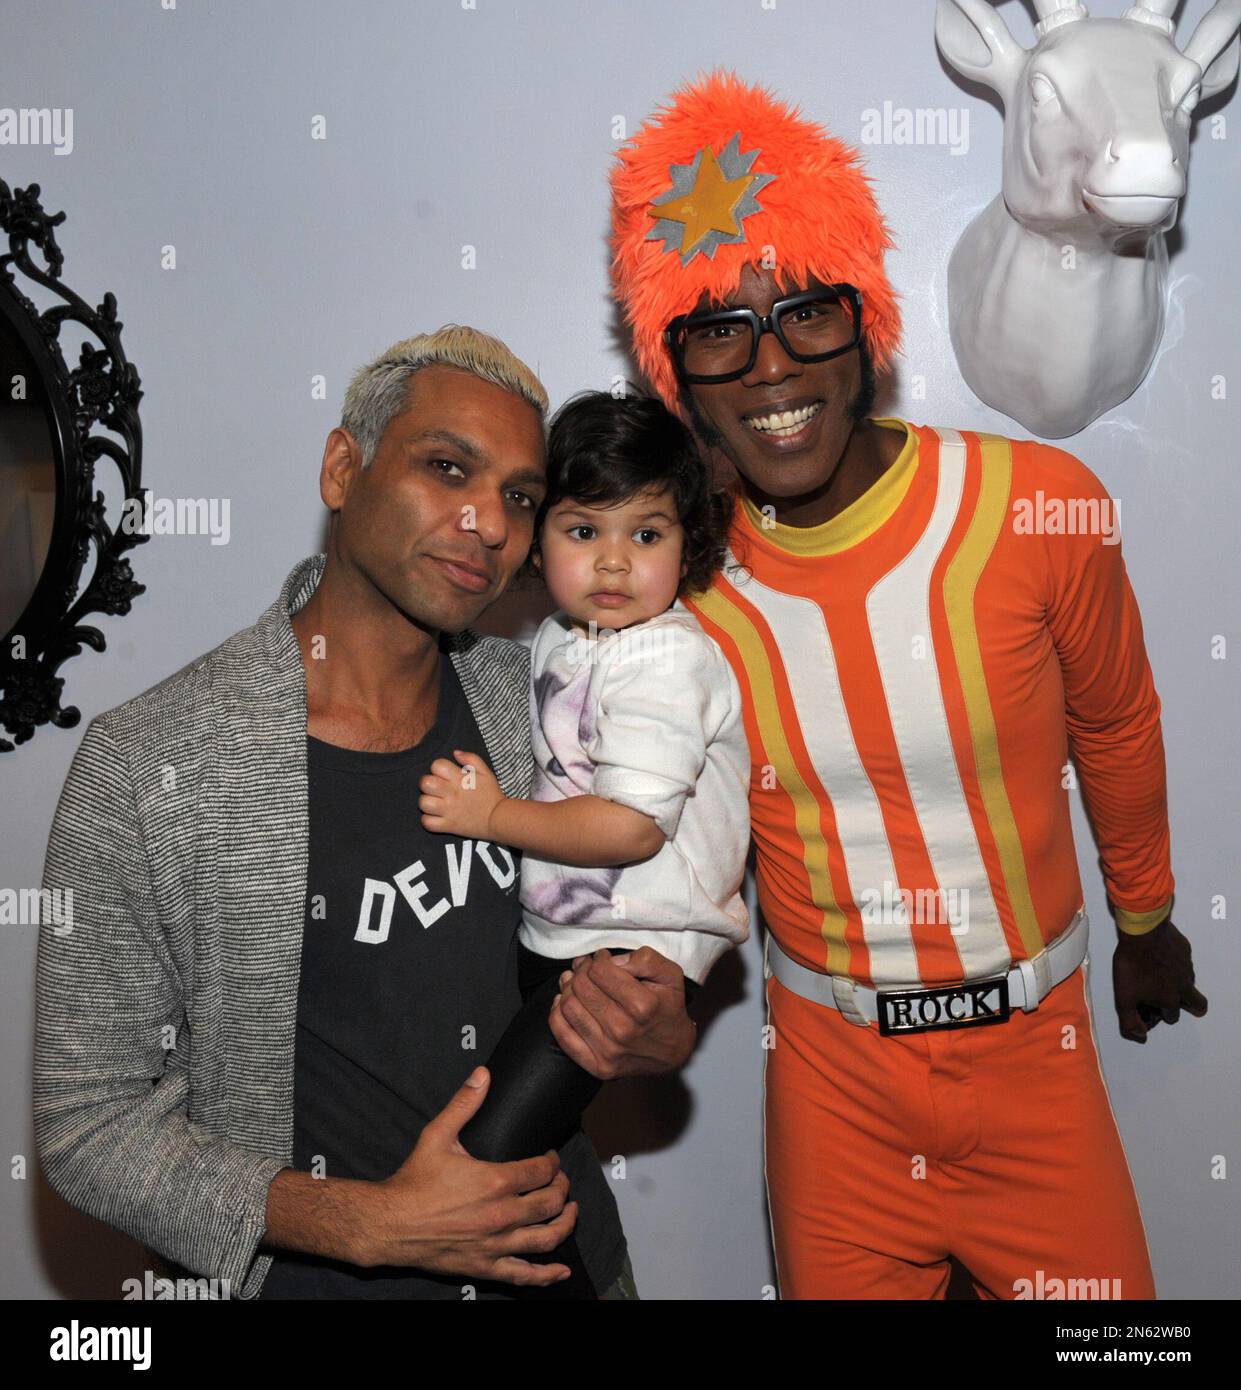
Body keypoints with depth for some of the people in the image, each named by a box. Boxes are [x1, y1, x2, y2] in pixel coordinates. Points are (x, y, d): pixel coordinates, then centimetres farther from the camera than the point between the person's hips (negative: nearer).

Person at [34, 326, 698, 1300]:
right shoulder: (145, 771, -19)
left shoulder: (533, 699, -7)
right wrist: (372, 1224, -23)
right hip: (323, 1274, -4)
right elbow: (90, 1121, -15)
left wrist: (663, 1036, -13)